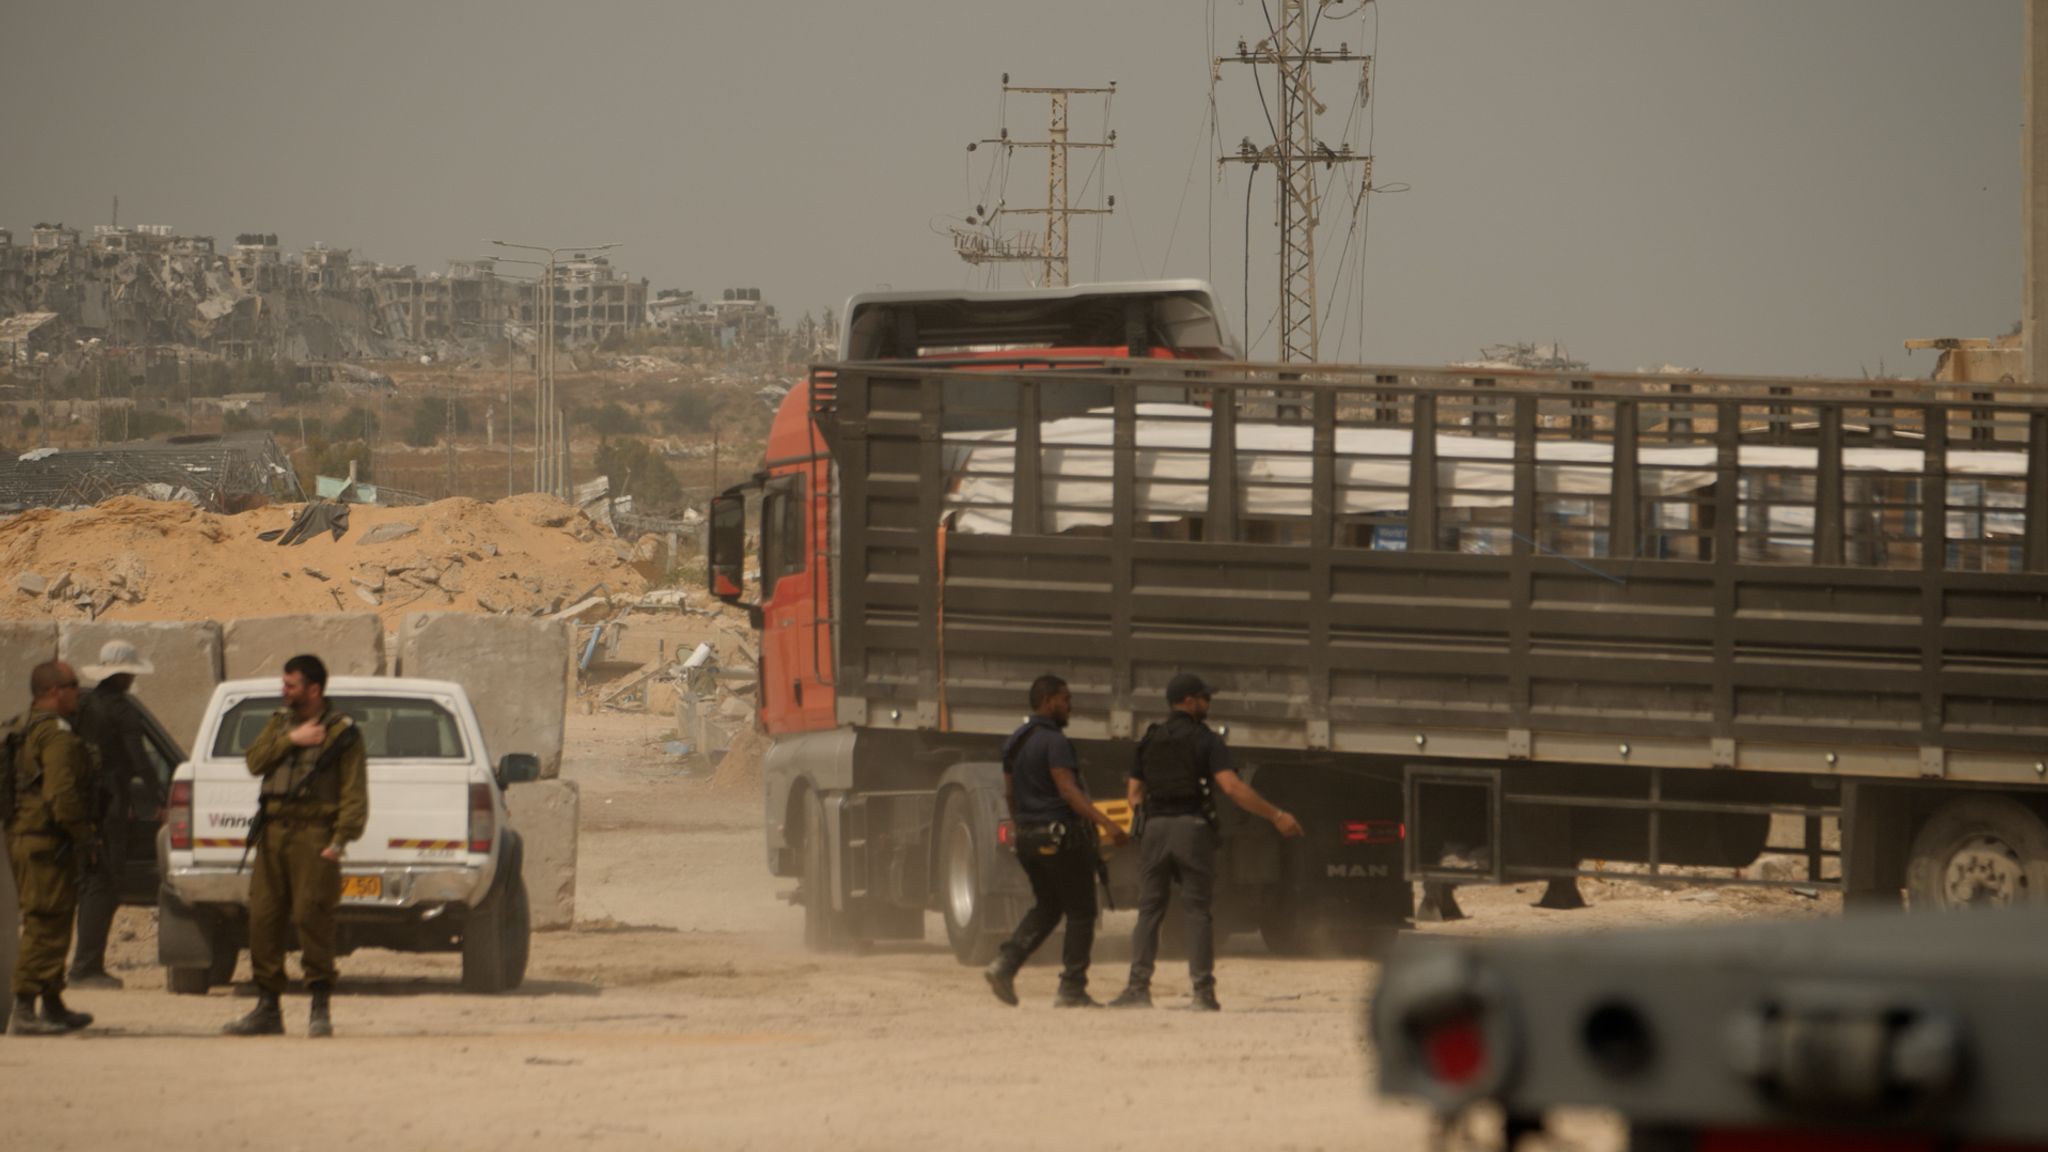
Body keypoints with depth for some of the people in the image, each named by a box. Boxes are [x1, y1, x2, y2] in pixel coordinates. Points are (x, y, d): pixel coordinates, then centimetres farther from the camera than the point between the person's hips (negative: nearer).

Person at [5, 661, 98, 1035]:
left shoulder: (21, 730, 18)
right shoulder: (57, 735, -14)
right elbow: (60, 793, -24)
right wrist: (83, 836, -14)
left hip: (20, 836, 10)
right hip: (47, 845, -10)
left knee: (48, 925, 18)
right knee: (45, 924, -9)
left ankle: (53, 1007, 26)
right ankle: (24, 1011, -12)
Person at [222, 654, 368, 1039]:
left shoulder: (341, 731, 0)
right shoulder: (280, 721, 18)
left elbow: (354, 790, -5)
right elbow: (254, 760, 7)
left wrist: (340, 839, -14)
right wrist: (290, 740, -7)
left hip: (313, 834, -6)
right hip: (274, 831, 6)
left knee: (311, 915, -12)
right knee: (263, 917, 2)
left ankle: (320, 1008, -7)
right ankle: (267, 1008, 9)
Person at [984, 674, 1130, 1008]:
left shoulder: (1014, 742, 12)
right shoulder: (1054, 741, -15)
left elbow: (1009, 793, 18)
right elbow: (1068, 790, -24)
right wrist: (1106, 824, -29)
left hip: (1028, 837, 8)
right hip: (1062, 836, -8)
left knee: (1045, 907, 20)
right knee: (1080, 912, 1)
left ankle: (1005, 965, 1)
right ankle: (1072, 990, 0)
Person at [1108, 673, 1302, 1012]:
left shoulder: (1149, 741, 12)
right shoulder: (1204, 740, -3)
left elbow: (1135, 794, 10)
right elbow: (1232, 787, -15)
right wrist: (1275, 816, -12)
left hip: (1154, 830, 4)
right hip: (1192, 826, -4)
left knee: (1149, 910, 6)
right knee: (1198, 911, -1)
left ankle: (1138, 986, -3)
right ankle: (1203, 990, -7)